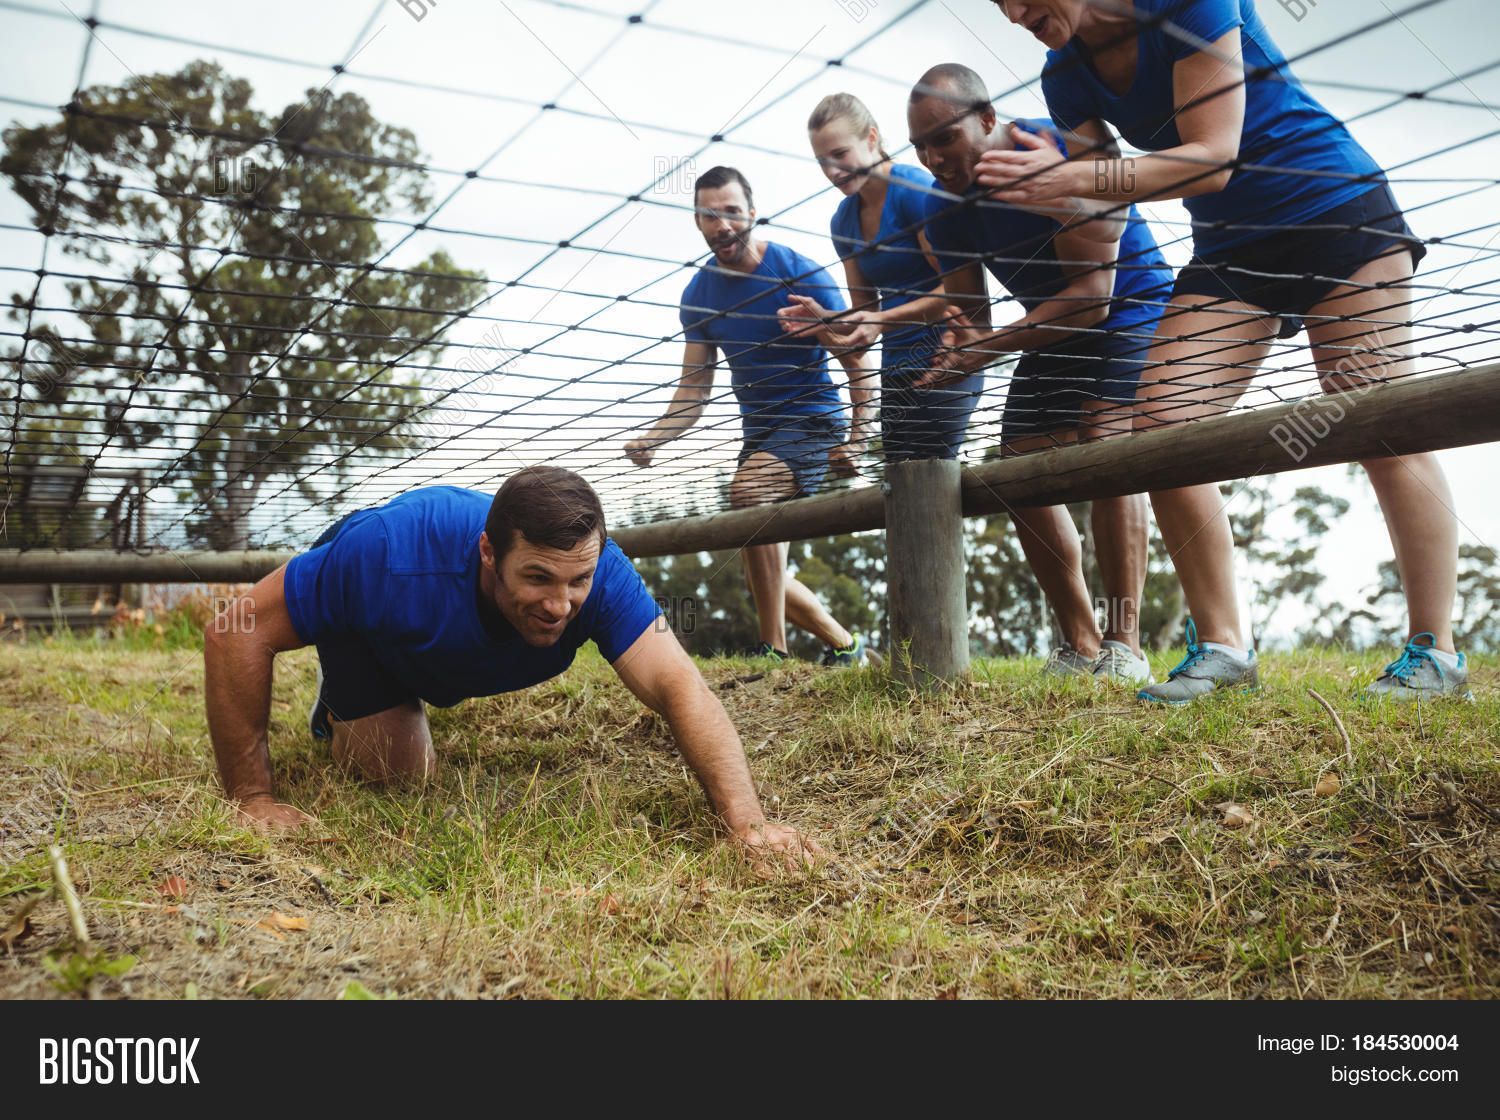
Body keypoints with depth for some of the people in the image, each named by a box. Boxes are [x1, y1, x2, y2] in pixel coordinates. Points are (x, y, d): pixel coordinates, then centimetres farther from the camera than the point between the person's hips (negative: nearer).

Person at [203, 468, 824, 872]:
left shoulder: (600, 573, -41)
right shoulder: (386, 559, -49)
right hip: (367, 627, -3)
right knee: (401, 771, -9)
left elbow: (679, 688, -47)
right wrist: (250, 798, -39)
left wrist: (748, 822, -60)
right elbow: (236, 633, -40)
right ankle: (339, 703, 18)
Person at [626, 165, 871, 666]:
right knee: (762, 579, 7)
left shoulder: (798, 273, -12)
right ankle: (845, 644, 27)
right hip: (758, 431, 7)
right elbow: (694, 388, 6)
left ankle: (774, 649, -29)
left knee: (748, 492, -35)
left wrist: (857, 437, -21)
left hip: (812, 420, -6)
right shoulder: (699, 294, 3)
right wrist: (651, 438, -12)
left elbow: (856, 361, -9)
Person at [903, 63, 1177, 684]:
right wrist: (961, 341, -28)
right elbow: (972, 313, -3)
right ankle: (1080, 645, 7)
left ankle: (1123, 645, -24)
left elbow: (1092, 296, -30)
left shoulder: (1063, 155, -27)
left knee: (1106, 446, -28)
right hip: (1050, 331, 7)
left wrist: (992, 344, -37)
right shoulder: (946, 206, -6)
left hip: (1131, 311, -7)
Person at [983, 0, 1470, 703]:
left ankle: (1435, 653, 1)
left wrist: (1076, 177, -34)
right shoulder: (1065, 76, 2)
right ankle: (1221, 648, -6)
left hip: (1339, 213, -6)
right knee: (1160, 428, -12)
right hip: (1228, 251, 6)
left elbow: (1212, 159, -24)